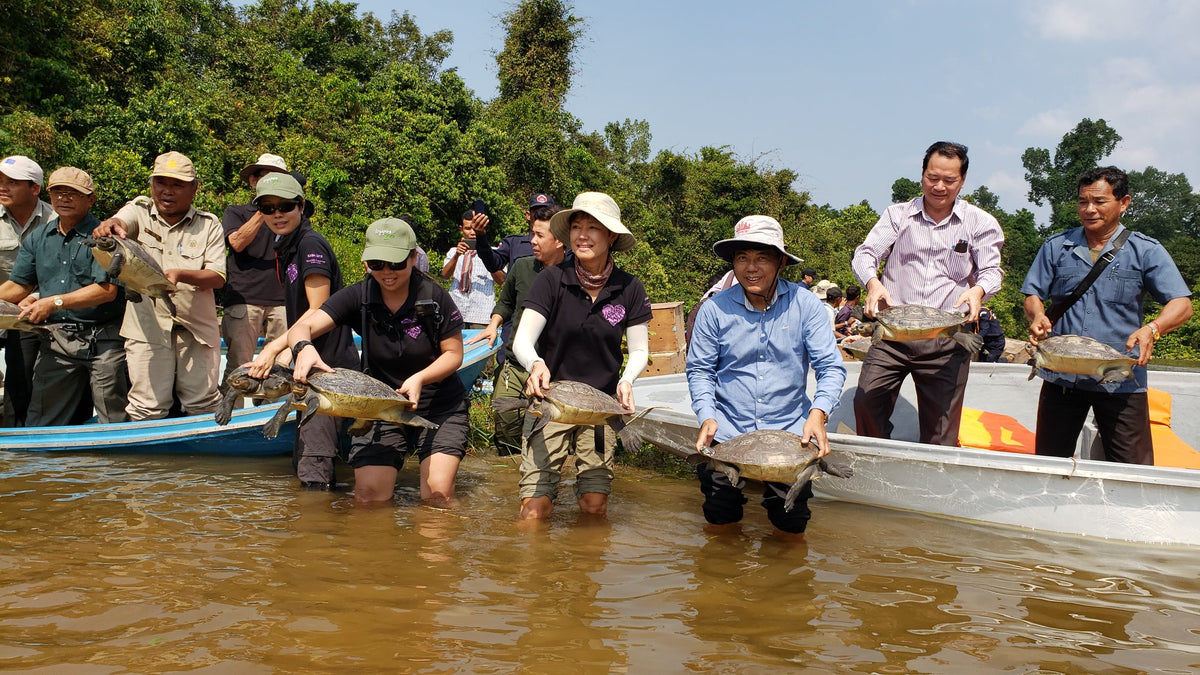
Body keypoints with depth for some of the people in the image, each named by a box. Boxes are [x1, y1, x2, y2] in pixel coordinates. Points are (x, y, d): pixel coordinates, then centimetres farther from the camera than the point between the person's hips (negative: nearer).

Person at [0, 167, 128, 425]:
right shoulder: (37, 238, 12)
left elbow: (107, 290, -17)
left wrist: (55, 302, -19)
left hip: (104, 340, -5)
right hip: (56, 340, 5)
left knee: (115, 421, 2)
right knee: (43, 424, 9)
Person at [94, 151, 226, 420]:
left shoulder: (209, 224, 5)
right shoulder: (139, 211, 4)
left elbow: (218, 277, -4)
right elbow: (121, 222, -20)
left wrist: (180, 274, -22)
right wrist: (111, 224, -45)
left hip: (197, 327, 1)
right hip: (148, 326, -1)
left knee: (203, 403, 5)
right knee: (147, 407, -2)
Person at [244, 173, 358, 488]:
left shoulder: (310, 243, -12)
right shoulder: (284, 249, 17)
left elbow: (319, 311, -16)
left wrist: (274, 347, -16)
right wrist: (285, 354, 4)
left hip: (329, 365, -10)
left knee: (313, 473, -11)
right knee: (302, 461, 16)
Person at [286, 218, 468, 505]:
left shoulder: (434, 297, -11)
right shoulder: (358, 297, -8)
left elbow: (454, 353, -4)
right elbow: (301, 328, -15)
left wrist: (420, 378, -23)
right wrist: (304, 347, -41)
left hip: (440, 406, -1)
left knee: (438, 496, -13)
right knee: (369, 496, -11)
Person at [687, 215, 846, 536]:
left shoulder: (804, 304, -5)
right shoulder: (715, 309, -4)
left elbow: (831, 367, -5)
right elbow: (700, 370, 3)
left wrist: (818, 412, -22)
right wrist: (706, 416, -13)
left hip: (789, 430, 0)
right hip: (727, 432, 1)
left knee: (792, 526, -4)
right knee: (719, 520, 0)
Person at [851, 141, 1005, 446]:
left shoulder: (981, 223, 9)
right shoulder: (897, 215, 10)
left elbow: (991, 270, 3)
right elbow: (865, 254, 2)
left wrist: (977, 290, -22)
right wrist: (873, 283, -22)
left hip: (947, 341, 0)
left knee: (941, 432, 1)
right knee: (866, 403, -13)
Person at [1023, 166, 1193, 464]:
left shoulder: (1146, 251, 2)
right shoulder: (1056, 247, 10)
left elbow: (1181, 305, -6)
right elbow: (1033, 294, 10)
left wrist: (1152, 329, -28)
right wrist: (1037, 315, -14)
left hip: (1120, 381, -2)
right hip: (1062, 377, 2)